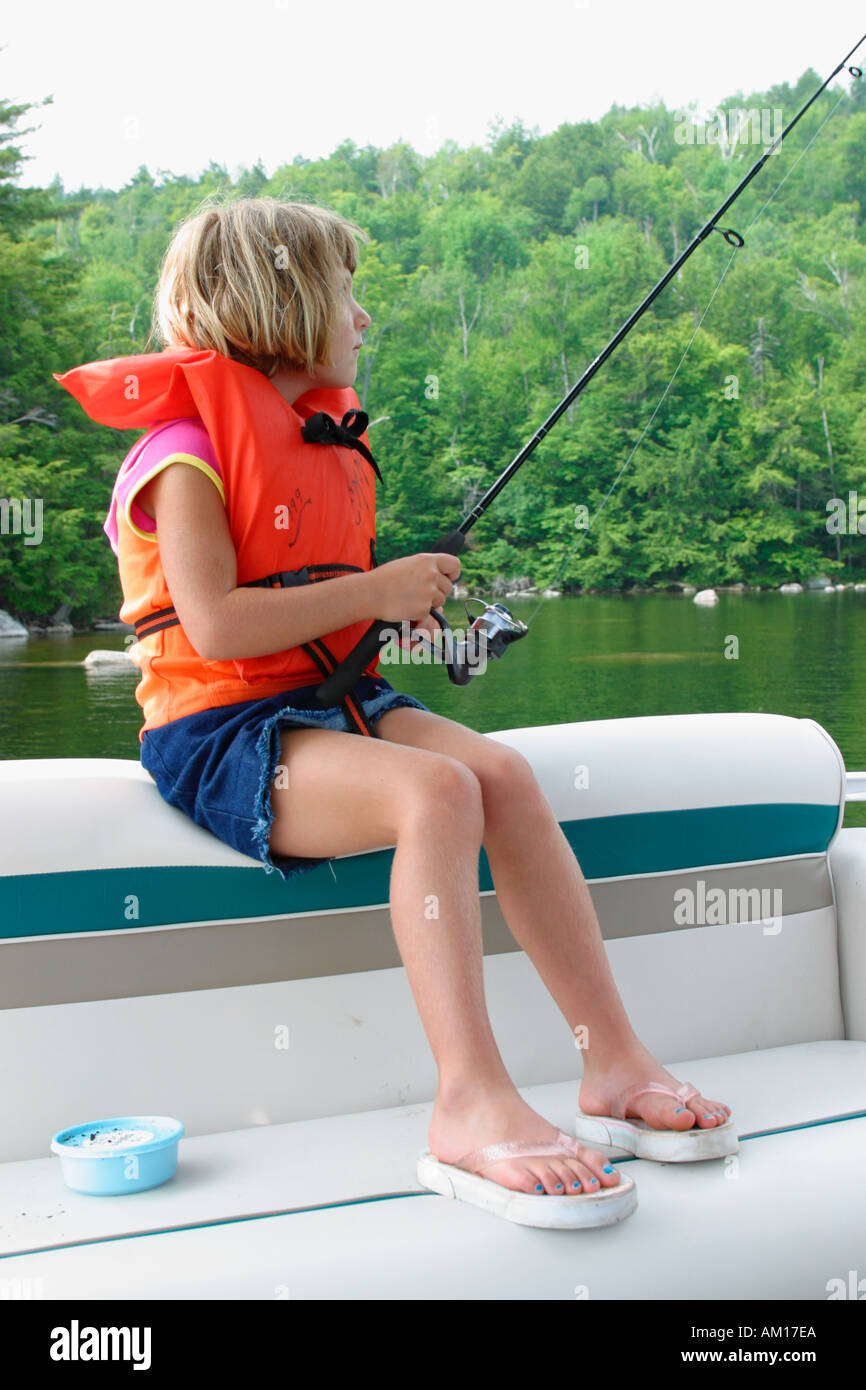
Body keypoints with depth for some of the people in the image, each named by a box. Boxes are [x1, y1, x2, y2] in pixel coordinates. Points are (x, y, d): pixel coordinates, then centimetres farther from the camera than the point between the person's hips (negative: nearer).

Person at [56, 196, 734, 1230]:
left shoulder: (324, 438, 18)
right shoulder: (187, 445, -10)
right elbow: (215, 623, -21)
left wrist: (403, 601, 10)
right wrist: (375, 592, -16)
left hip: (331, 698, 8)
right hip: (220, 727, -8)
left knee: (505, 774, -18)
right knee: (435, 790, -33)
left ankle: (615, 1063, -16)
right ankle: (470, 1106, -34)